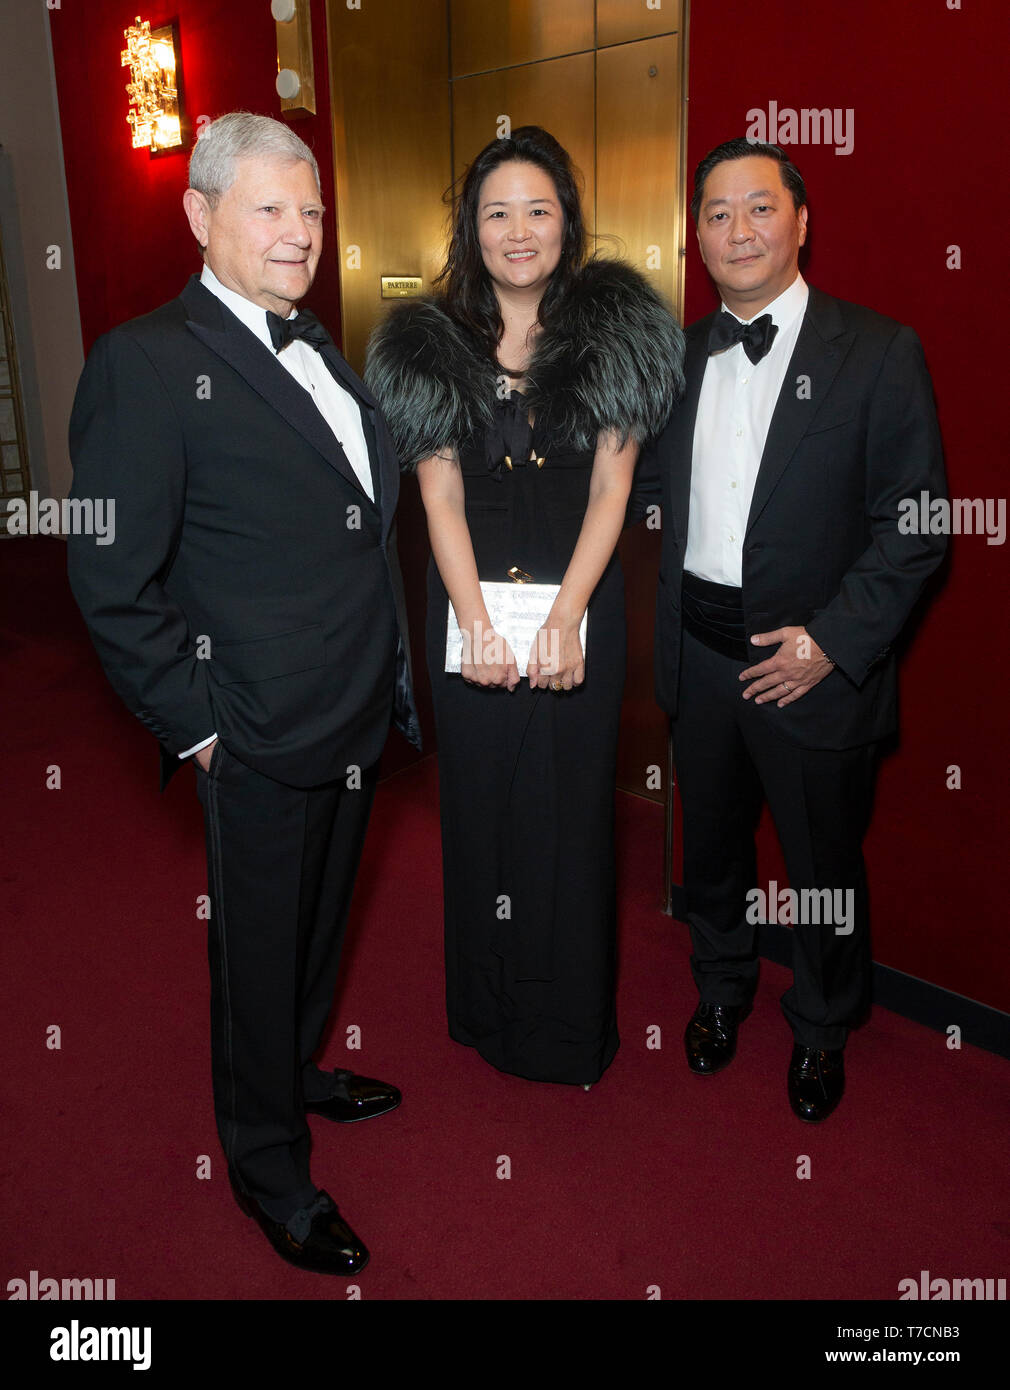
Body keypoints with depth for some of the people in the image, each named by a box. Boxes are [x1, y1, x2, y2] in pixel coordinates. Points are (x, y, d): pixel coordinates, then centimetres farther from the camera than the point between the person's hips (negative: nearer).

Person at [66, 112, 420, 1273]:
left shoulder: (317, 350, 11)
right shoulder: (147, 363, -14)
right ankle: (268, 1165, 33)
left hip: (356, 715, 8)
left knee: (319, 921, 25)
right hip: (259, 736, -7)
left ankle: (298, 1070, 50)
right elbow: (113, 582, -16)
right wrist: (195, 726, -15)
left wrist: (388, 681, 13)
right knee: (258, 949, 11)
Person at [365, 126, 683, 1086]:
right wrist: (476, 620, -13)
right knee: (480, 799, 9)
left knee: (571, 801, 5)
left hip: (580, 603, -1)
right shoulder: (431, 345, 5)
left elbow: (611, 484, -3)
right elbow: (441, 496, -1)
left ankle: (571, 1025, 24)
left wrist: (565, 614, -14)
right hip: (469, 604, 1)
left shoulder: (610, 328, 3)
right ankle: (486, 1014, 28)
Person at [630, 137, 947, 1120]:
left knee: (822, 864, 13)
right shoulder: (679, 355, 6)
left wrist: (832, 641, -18)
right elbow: (642, 486, 10)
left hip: (813, 661, -3)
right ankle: (721, 990, 47)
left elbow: (916, 525, -11)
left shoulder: (878, 353, -8)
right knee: (710, 844, 20)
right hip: (699, 653, 4)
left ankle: (821, 1031, 39)